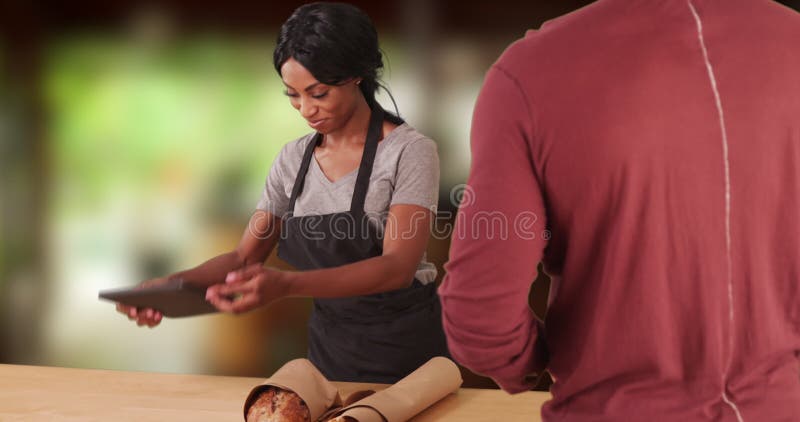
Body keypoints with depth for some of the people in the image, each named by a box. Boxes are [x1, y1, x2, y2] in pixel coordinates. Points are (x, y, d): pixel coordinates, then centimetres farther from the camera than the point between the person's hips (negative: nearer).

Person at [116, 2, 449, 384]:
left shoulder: (409, 152, -16)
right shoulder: (293, 160, 1)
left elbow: (398, 267, -26)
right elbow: (245, 256, 4)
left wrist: (284, 285, -39)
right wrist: (174, 283, -16)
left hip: (404, 349, -5)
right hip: (330, 344, 5)